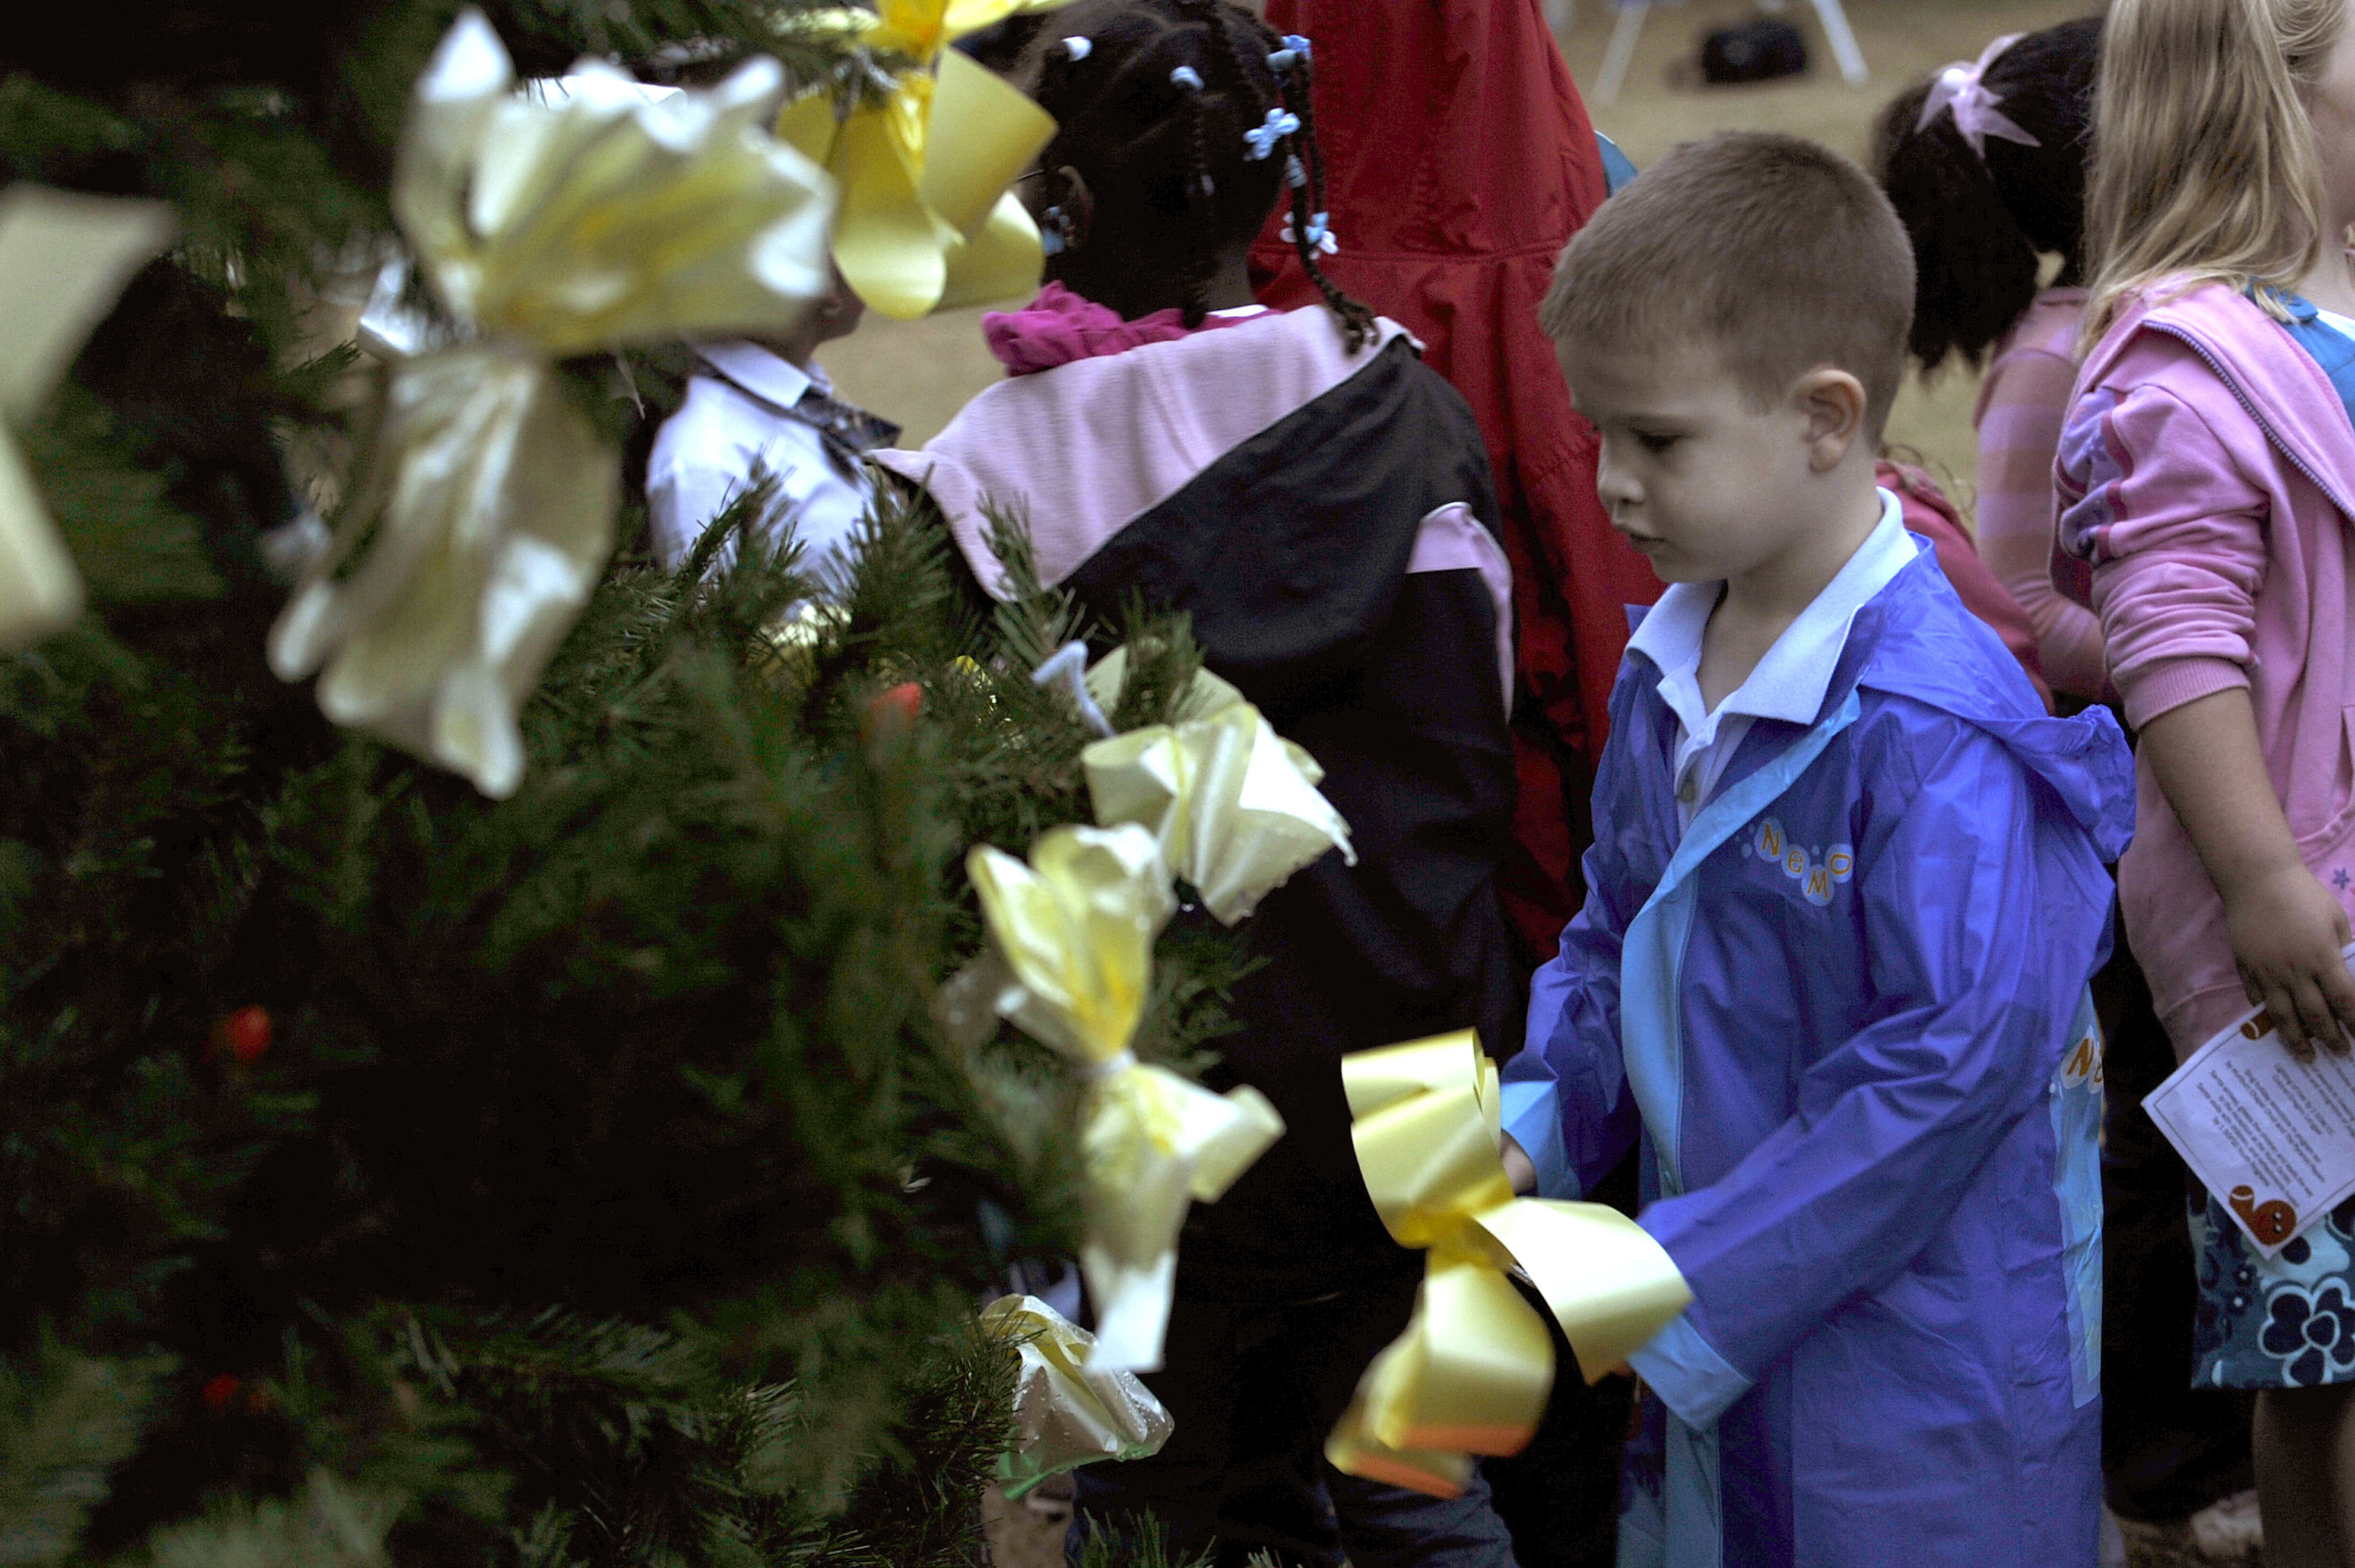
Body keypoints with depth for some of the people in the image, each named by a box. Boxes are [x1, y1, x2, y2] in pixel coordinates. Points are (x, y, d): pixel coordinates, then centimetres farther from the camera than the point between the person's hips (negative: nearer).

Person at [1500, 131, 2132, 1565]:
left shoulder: (1933, 729, -21)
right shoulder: (1666, 674, 6)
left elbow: (1955, 1064, -24)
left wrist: (1677, 1286, -21)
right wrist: (1534, 1128, 0)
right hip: (1713, 1341, 8)